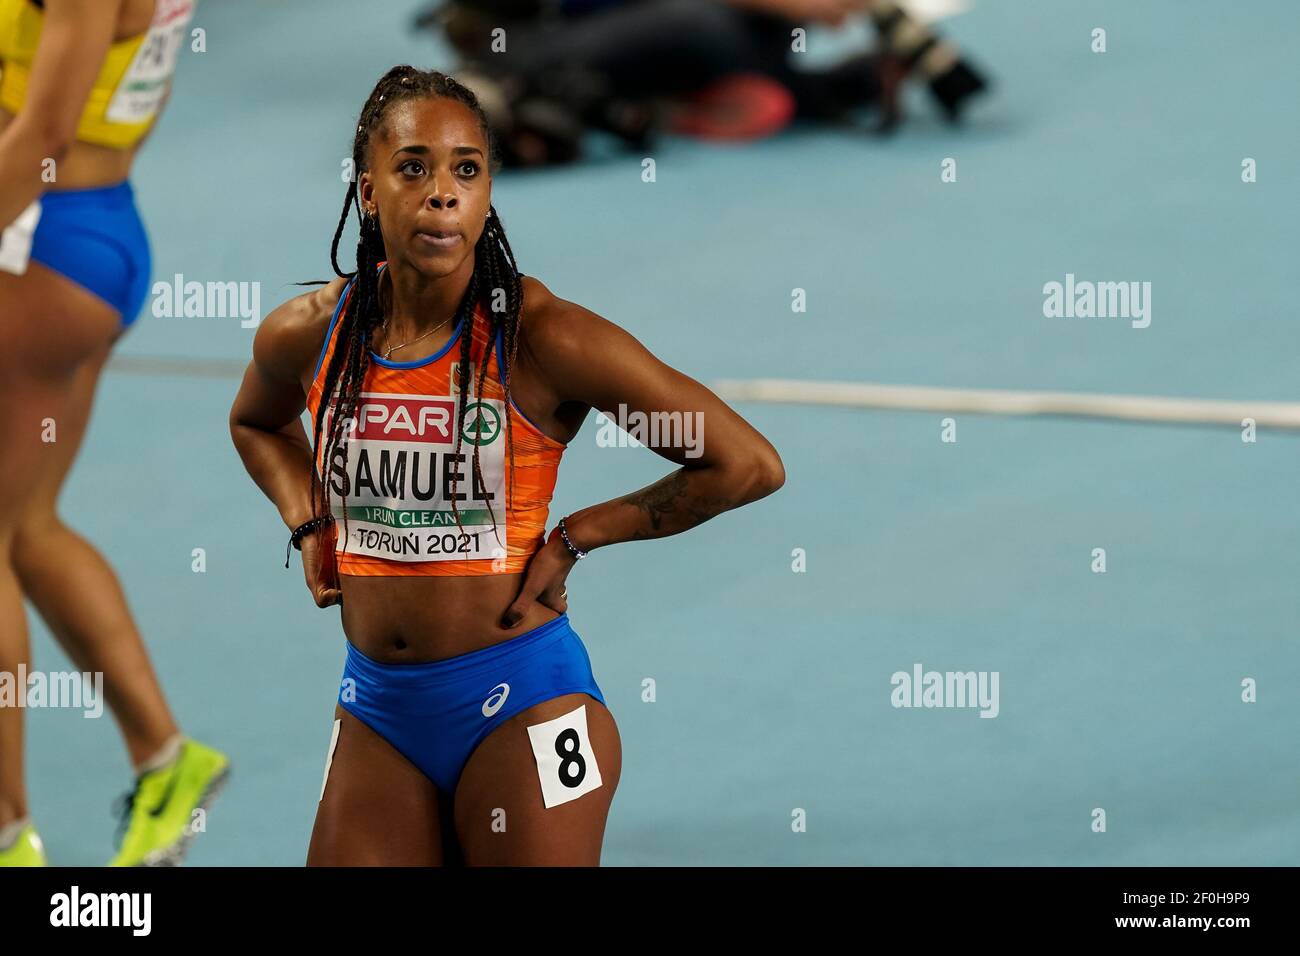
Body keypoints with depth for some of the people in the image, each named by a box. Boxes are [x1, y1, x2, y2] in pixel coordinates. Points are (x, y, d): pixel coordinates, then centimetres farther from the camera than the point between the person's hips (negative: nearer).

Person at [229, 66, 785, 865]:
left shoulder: (539, 338, -14)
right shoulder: (306, 336, 0)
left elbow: (749, 465, -12)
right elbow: (256, 423, 27)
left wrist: (575, 539, -8)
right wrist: (307, 523, 10)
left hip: (519, 708, -4)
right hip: (376, 709, 4)